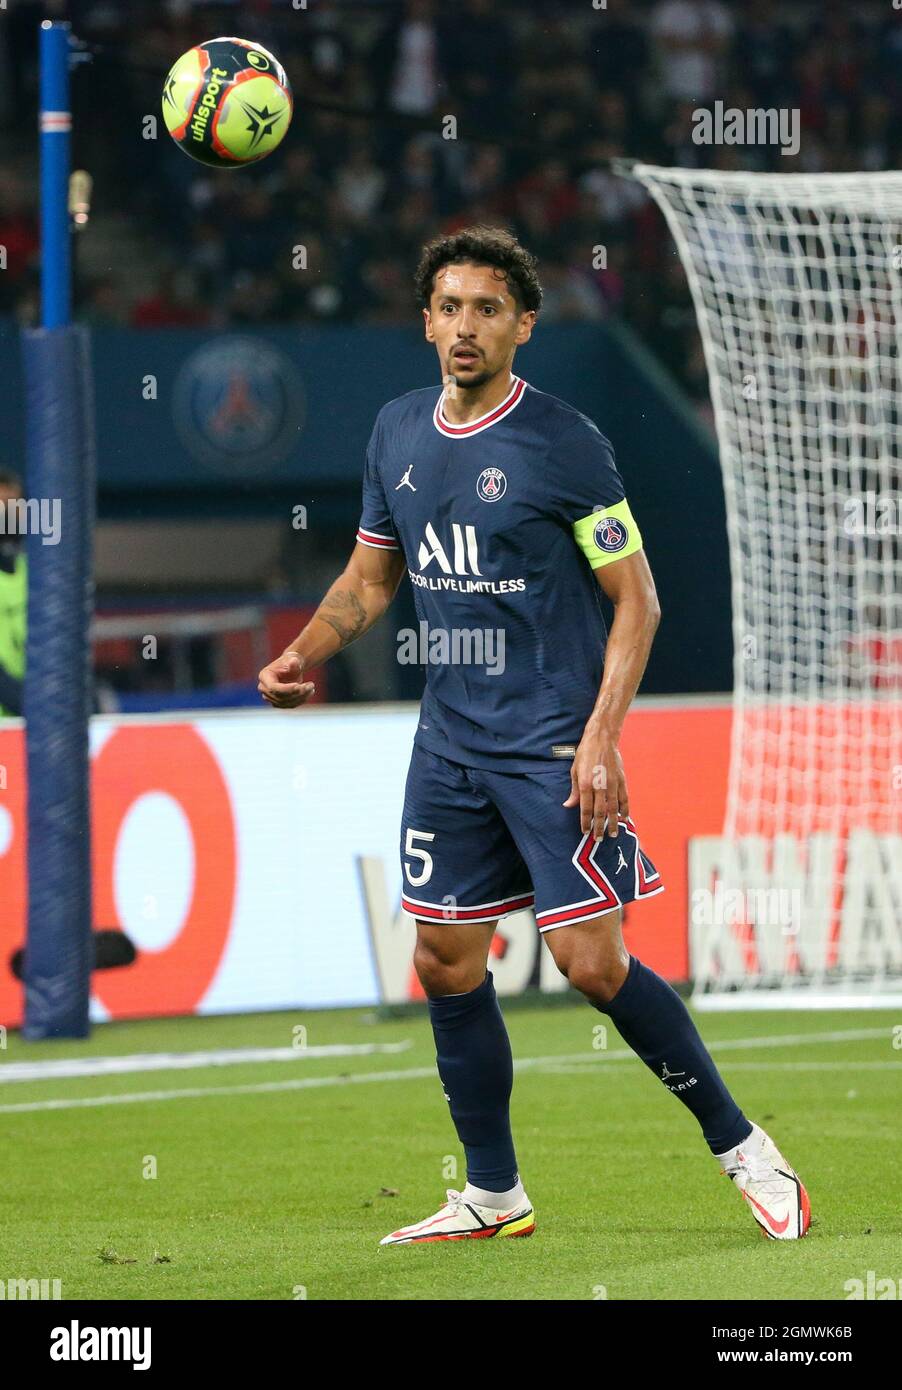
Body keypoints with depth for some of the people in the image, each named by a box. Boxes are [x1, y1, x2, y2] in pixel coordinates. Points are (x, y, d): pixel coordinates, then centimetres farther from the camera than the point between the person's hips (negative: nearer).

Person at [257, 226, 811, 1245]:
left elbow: (636, 599, -8)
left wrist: (600, 737, -17)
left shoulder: (562, 442, -10)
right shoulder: (397, 433, 8)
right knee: (446, 966, 7)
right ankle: (492, 1193, 19)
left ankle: (740, 1148, 4)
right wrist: (303, 653, 1)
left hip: (553, 740, -6)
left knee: (592, 963, -11)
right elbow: (370, 577, 20)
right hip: (450, 741, 6)